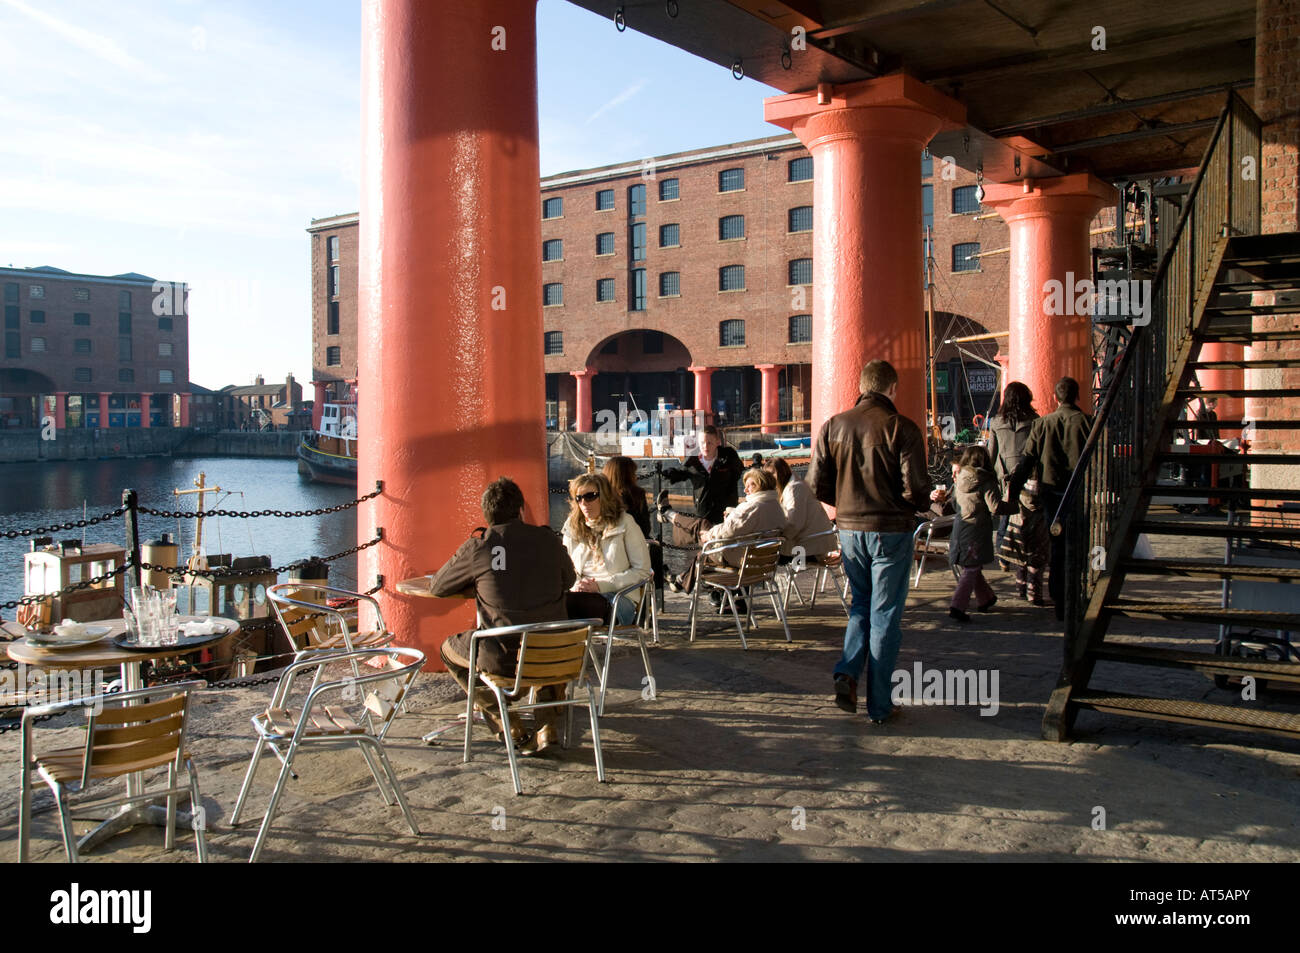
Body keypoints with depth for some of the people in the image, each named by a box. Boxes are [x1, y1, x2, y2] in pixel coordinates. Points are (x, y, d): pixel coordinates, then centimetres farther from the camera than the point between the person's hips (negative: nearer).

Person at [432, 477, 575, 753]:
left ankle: (504, 723, 16)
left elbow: (436, 587, 8)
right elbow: (569, 579, 18)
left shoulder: (477, 547, -7)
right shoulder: (548, 540, -1)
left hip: (504, 658, -3)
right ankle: (547, 722, 25)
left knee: (449, 649, 26)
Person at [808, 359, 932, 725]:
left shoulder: (833, 426, 1)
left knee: (861, 603, 23)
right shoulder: (902, 429, -11)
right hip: (892, 530, -4)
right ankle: (879, 705, 12)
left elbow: (818, 484, 0)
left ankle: (847, 673, 3)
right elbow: (915, 488, -15)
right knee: (885, 615, 6)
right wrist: (923, 505, 8)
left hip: (849, 529, 4)